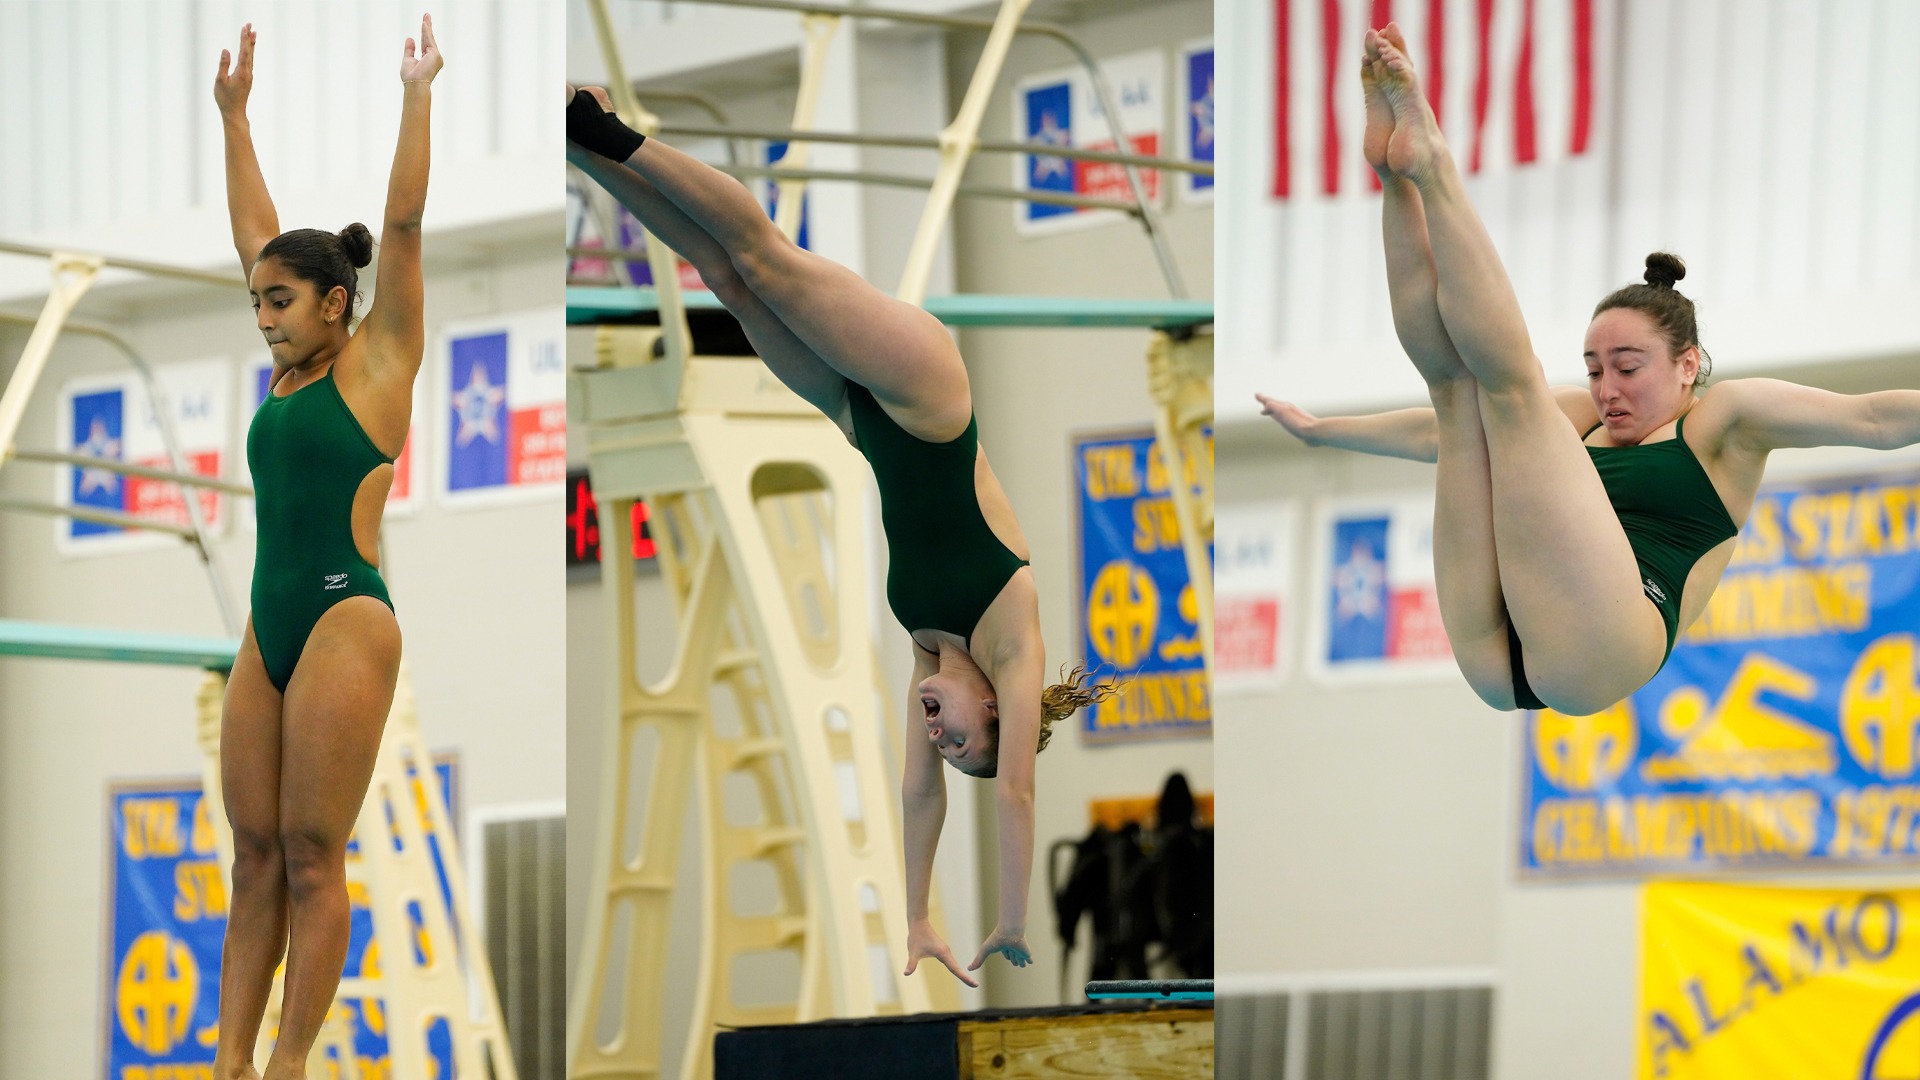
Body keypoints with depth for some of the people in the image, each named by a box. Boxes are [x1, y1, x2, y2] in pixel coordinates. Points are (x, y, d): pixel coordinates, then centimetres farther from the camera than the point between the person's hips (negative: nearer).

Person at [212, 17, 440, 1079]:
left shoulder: (377, 364, -1)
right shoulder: (289, 373, 16)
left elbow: (403, 222, -7)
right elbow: (253, 230, 22)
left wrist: (415, 98, -6)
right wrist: (233, 116, 23)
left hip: (346, 620, -7)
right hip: (269, 625, 7)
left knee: (311, 857, -7)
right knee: (256, 856, 3)